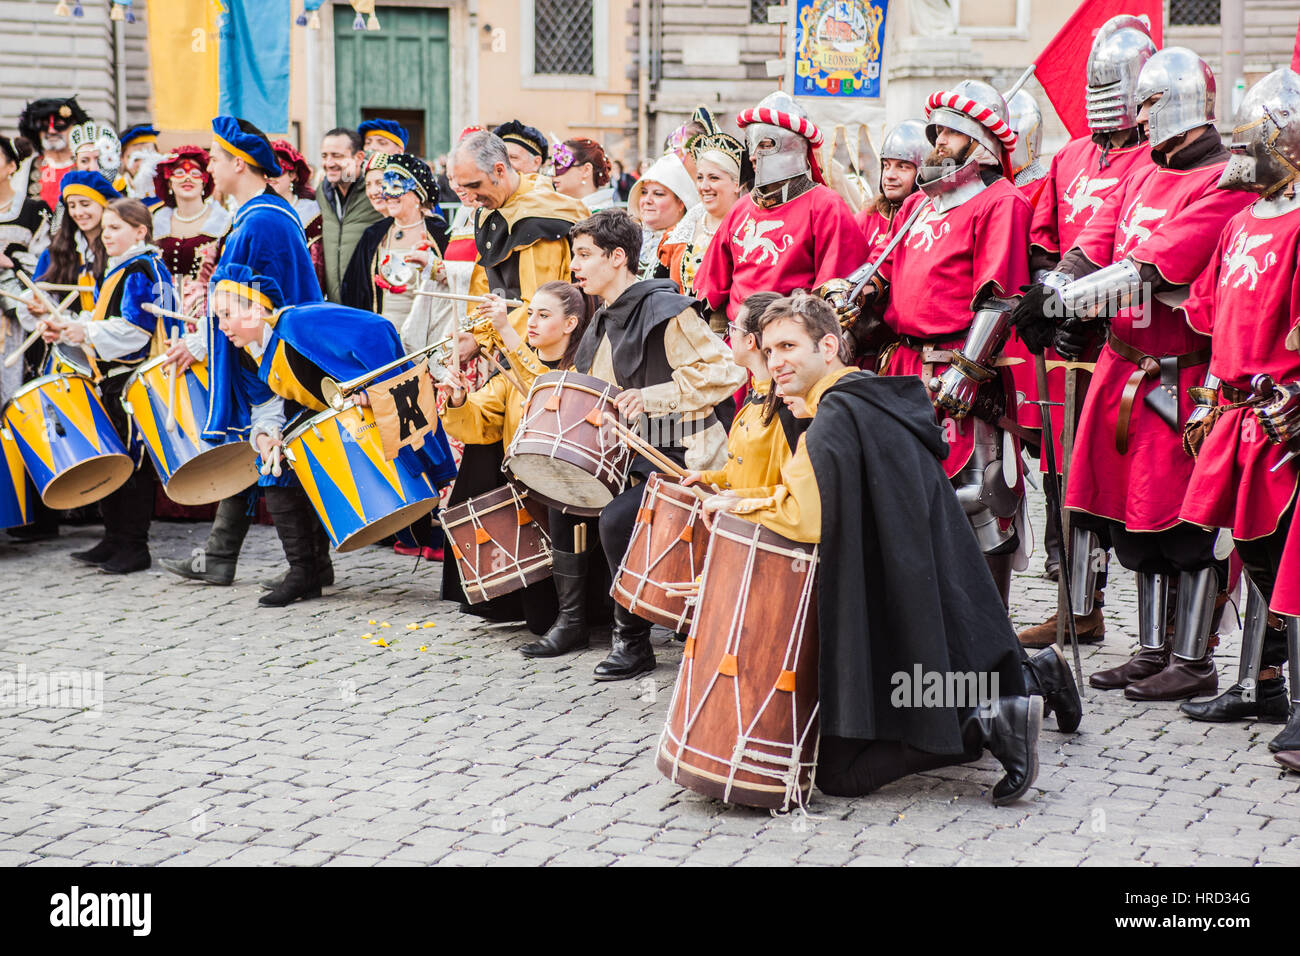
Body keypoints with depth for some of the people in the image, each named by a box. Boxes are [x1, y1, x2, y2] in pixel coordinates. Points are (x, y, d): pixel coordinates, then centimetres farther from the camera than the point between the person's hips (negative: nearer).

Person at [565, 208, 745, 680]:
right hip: (629, 453, 10)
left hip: (681, 456, -10)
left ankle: (633, 640, -11)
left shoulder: (665, 311, -16)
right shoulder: (603, 323, 13)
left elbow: (724, 373, -21)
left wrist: (653, 398, -25)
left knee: (617, 519, -26)